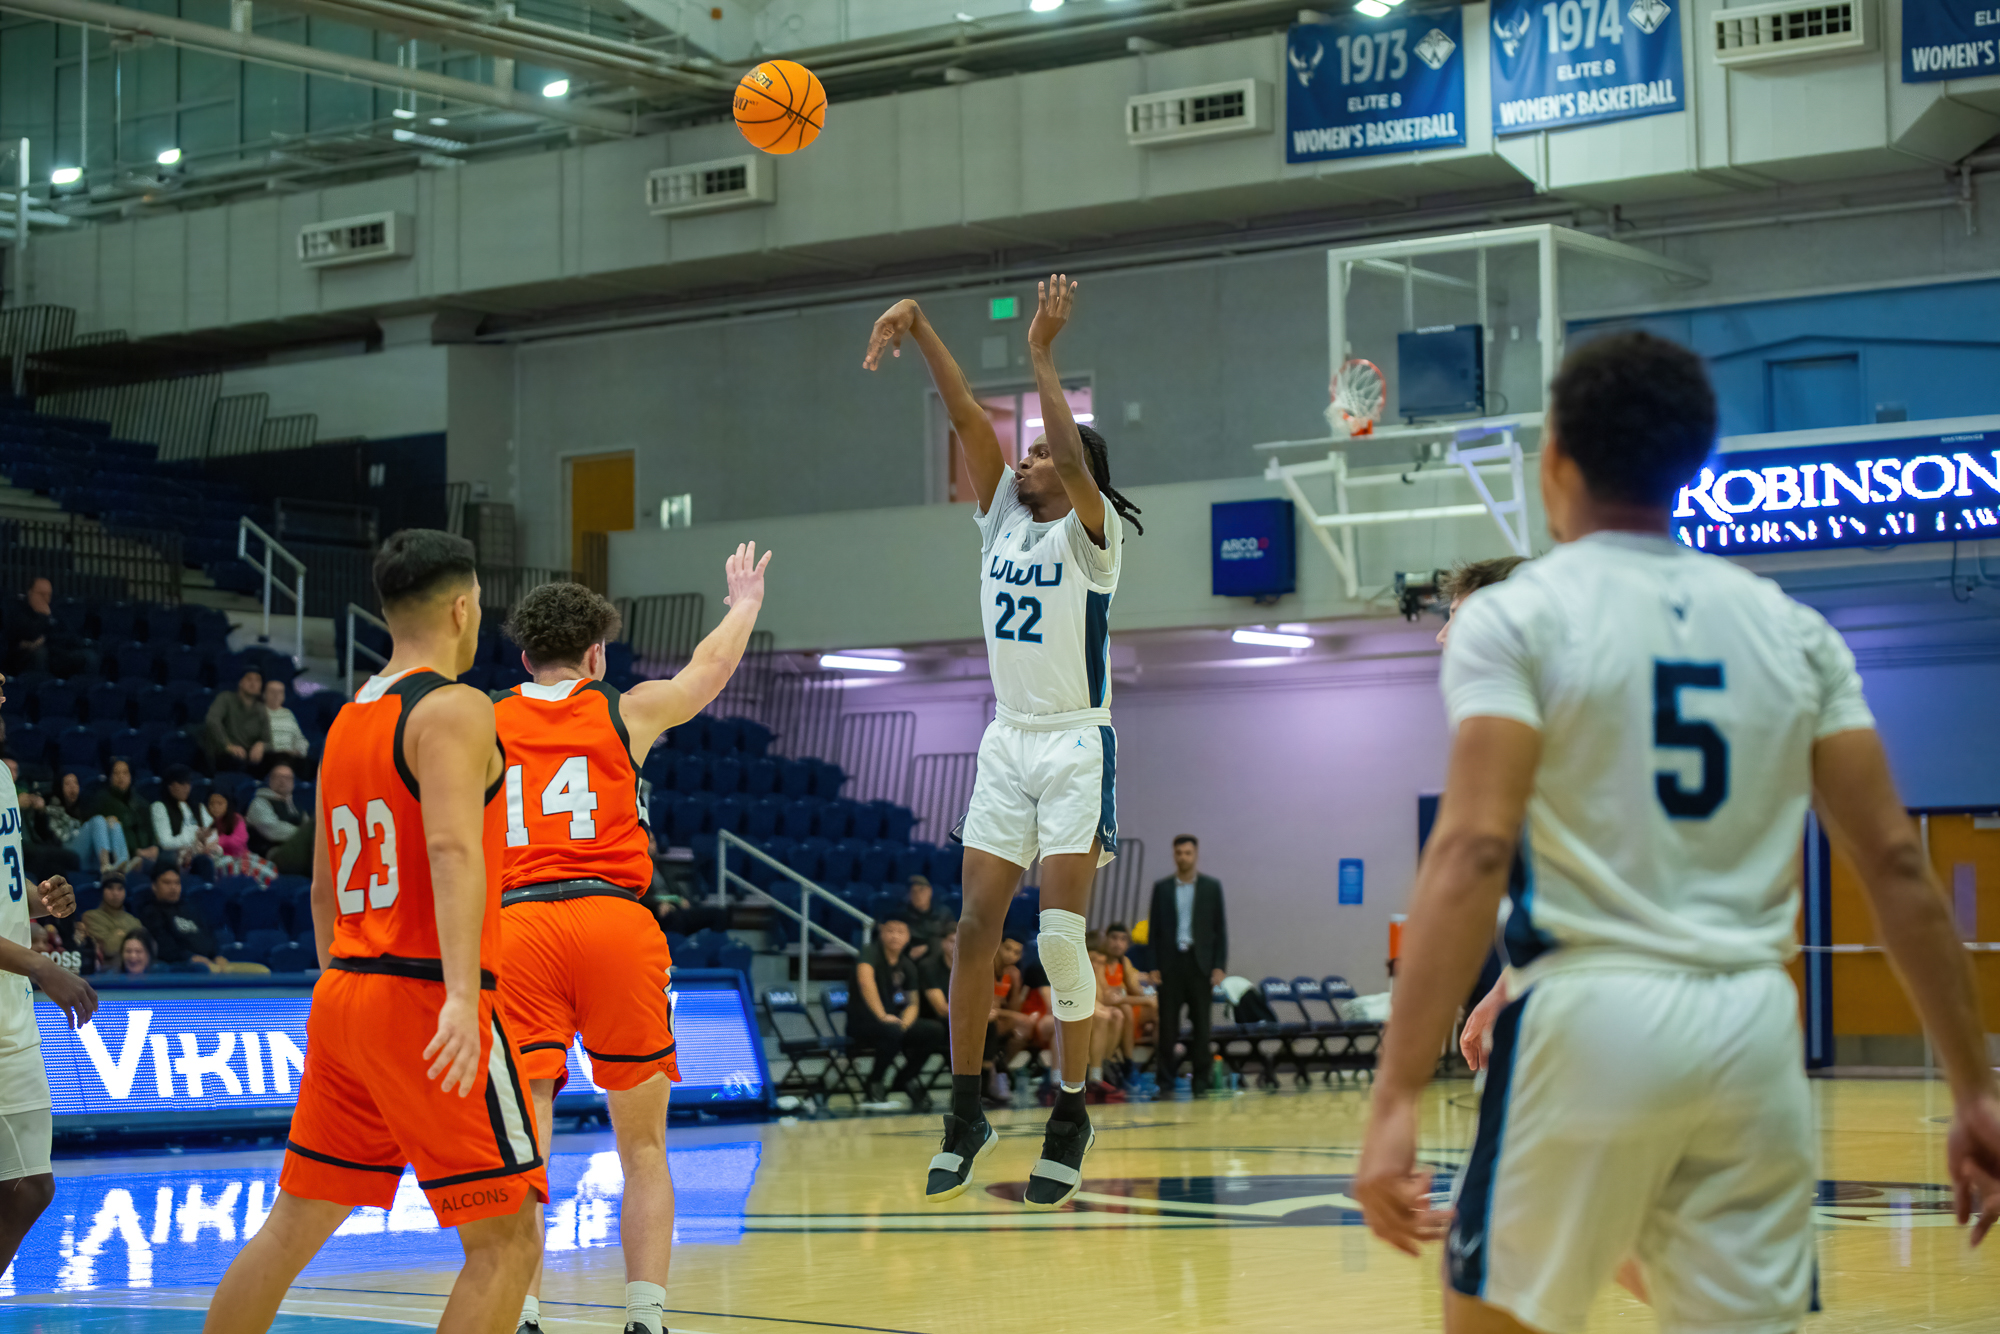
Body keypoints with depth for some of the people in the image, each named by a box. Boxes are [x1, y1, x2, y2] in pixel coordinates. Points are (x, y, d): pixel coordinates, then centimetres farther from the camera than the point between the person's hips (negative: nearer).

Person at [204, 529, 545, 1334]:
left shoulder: (348, 722, 17)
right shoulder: (454, 710, -9)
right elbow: (452, 849, -24)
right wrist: (462, 992, -34)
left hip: (342, 993, 9)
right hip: (423, 996, -9)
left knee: (294, 1225, 16)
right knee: (506, 1238, -4)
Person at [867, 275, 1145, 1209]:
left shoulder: (1090, 533, -6)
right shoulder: (1004, 518, 8)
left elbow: (1075, 457, -27)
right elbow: (967, 416, 0)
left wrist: (1042, 353, -27)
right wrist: (917, 327, -10)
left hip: (1076, 748, -6)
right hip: (1008, 744, 6)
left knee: (1060, 935, -11)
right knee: (976, 926, 1)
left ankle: (1071, 1116, -1)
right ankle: (966, 1112, 8)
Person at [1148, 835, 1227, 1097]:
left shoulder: (1212, 887, 6)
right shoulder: (1162, 887, 8)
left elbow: (1220, 928, 4)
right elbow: (1154, 928, 7)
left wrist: (1219, 966, -4)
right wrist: (1154, 967, -1)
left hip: (1200, 963, -1)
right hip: (1170, 963, 1)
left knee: (1201, 1025, -1)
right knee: (1167, 1024, -2)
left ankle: (1200, 1083, 4)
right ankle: (1166, 1082, 2)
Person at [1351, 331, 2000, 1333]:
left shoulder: (1515, 618, -3)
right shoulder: (1794, 631, 10)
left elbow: (1472, 851, -15)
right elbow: (1895, 863, 6)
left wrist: (1397, 1100, -18)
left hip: (1590, 1019, -4)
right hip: (1755, 1032, 4)